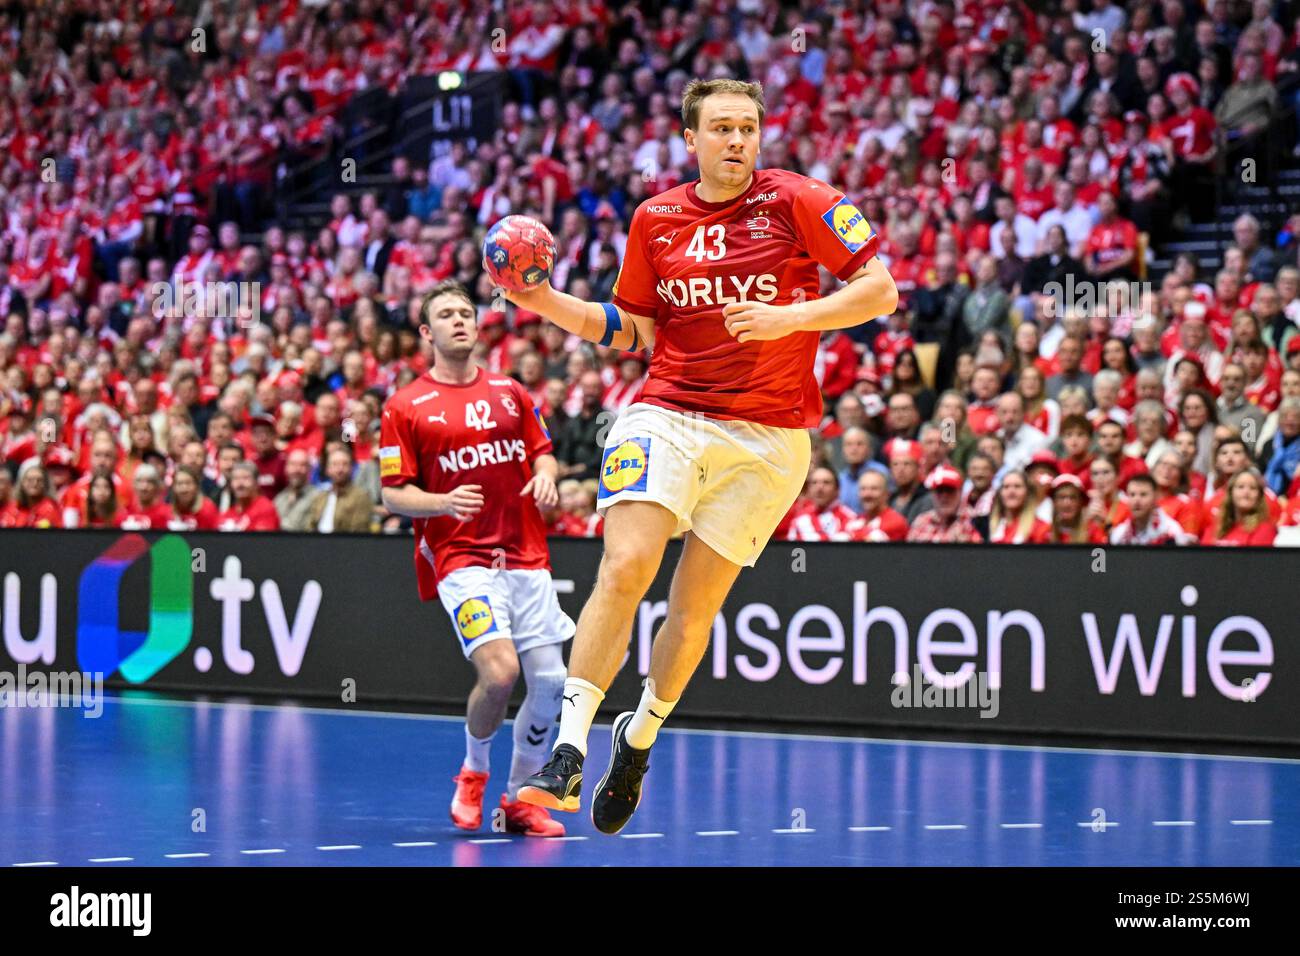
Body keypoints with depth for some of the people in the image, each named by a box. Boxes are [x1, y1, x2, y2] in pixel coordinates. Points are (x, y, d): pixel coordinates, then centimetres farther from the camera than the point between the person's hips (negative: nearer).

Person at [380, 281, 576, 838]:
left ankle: (519, 799, 17)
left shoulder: (510, 394, 12)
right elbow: (393, 495, -2)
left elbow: (542, 452, 21)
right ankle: (473, 773, 6)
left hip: (526, 557, 5)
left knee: (550, 681, -1)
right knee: (499, 671, -23)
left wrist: (546, 477, -2)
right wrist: (443, 502, -20)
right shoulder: (404, 408, -1)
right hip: (460, 557, -5)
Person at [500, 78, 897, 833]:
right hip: (666, 416, 2)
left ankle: (640, 740, 28)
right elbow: (631, 327, 17)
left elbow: (880, 291, -5)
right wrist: (545, 300, 3)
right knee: (624, 568, -20)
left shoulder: (799, 202, -3)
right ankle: (568, 754, -20)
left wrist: (792, 317, -18)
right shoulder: (655, 219, 8)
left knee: (694, 607, 1)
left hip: (766, 439, -1)